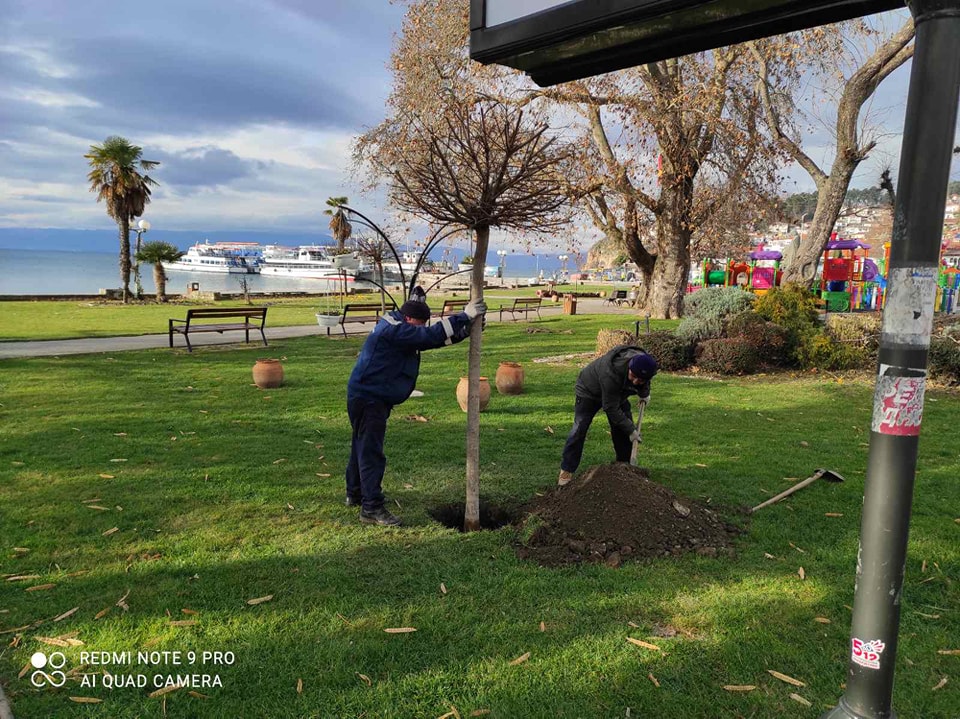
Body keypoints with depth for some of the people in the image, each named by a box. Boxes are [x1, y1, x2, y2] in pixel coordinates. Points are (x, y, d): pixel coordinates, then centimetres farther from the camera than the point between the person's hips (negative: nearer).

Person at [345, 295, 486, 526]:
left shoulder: (401, 330, 11)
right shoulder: (393, 330, -20)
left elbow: (439, 339, 11)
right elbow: (431, 335, -28)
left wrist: (468, 328, 0)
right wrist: (464, 315, -25)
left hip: (371, 397, 11)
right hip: (368, 398, -11)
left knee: (363, 447, 21)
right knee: (371, 452, -9)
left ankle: (355, 494, 35)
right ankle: (371, 508, -6)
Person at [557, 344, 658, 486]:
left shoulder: (644, 364, -25)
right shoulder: (611, 374, -45)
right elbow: (611, 409, -35)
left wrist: (644, 394, 10)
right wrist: (630, 429, -30)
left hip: (617, 393, 6)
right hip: (590, 391, -6)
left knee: (622, 429, 2)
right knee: (579, 429, -13)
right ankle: (566, 471, -8)